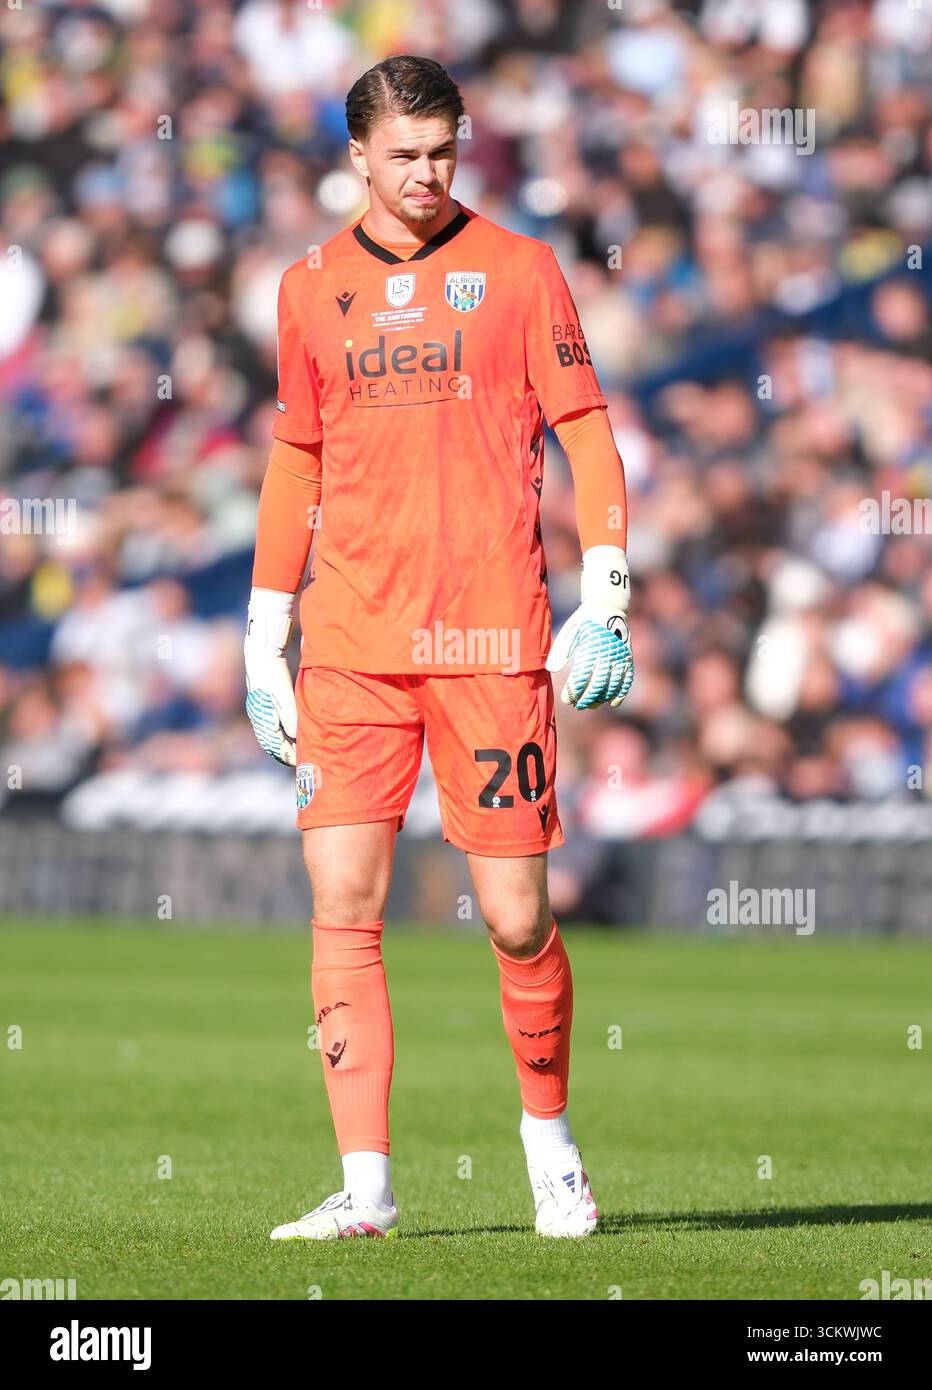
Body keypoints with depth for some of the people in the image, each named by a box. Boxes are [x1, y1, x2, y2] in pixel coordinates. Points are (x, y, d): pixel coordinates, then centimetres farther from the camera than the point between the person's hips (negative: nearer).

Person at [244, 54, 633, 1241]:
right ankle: (364, 1187, -5)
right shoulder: (310, 288, 11)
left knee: (516, 915, -1)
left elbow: (586, 435, 3)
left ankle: (549, 1135, 24)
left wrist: (604, 601, -7)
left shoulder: (515, 270, 3)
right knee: (342, 901, -7)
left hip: (490, 640, -2)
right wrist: (264, 643, 15)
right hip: (352, 643, 2)